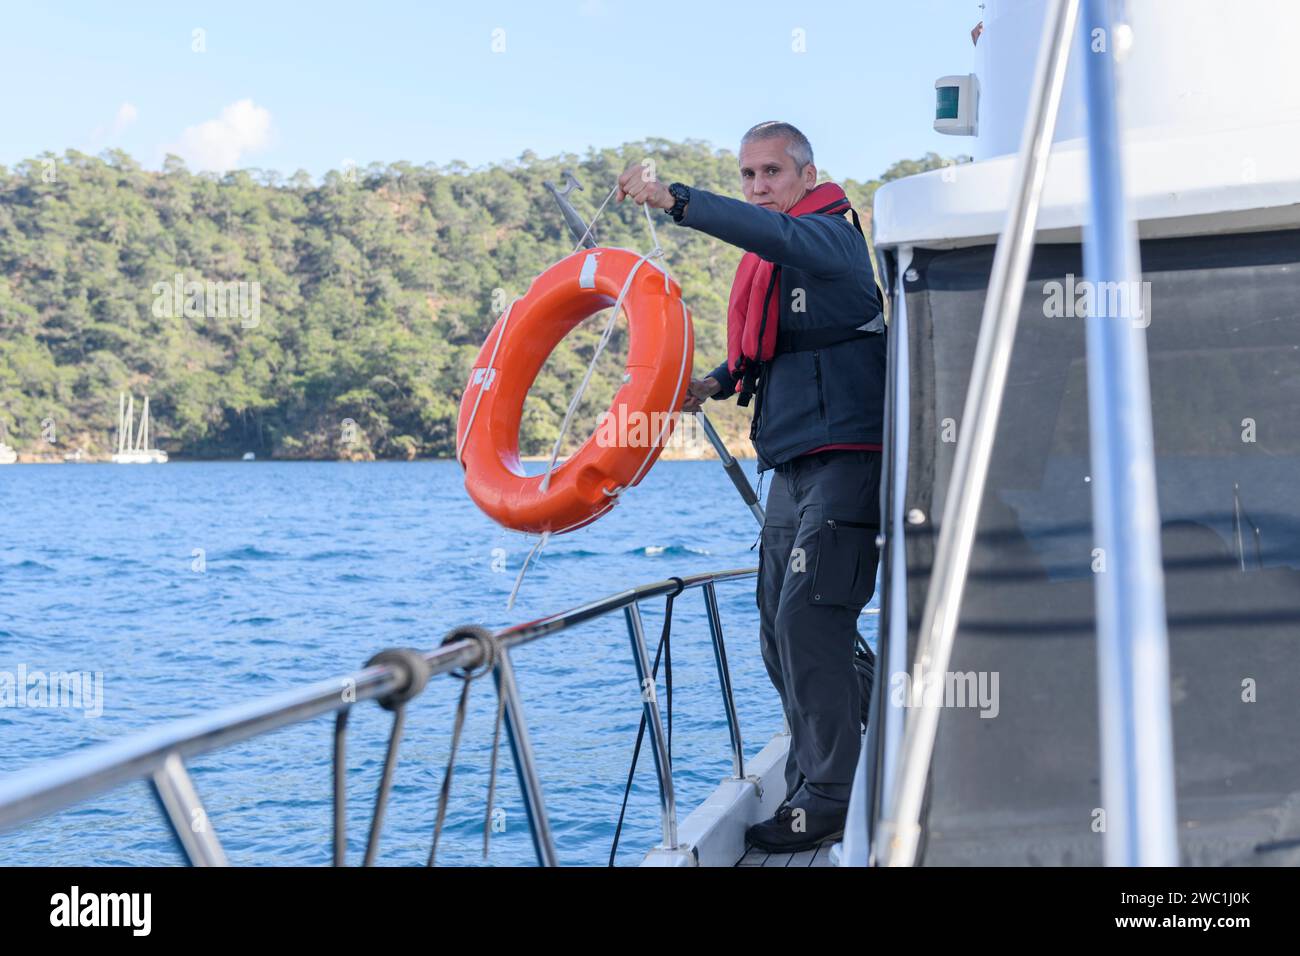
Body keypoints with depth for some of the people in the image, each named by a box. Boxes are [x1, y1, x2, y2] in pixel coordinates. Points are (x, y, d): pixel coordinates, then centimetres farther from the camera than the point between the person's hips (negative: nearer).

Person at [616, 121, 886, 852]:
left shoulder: (830, 234, -8)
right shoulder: (769, 261, 19)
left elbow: (778, 234, -31)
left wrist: (676, 200, -35)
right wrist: (715, 384, 18)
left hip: (845, 457, -9)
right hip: (793, 466, 9)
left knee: (808, 619, -15)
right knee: (781, 630, 10)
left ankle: (831, 798, -9)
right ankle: (812, 786, 20)